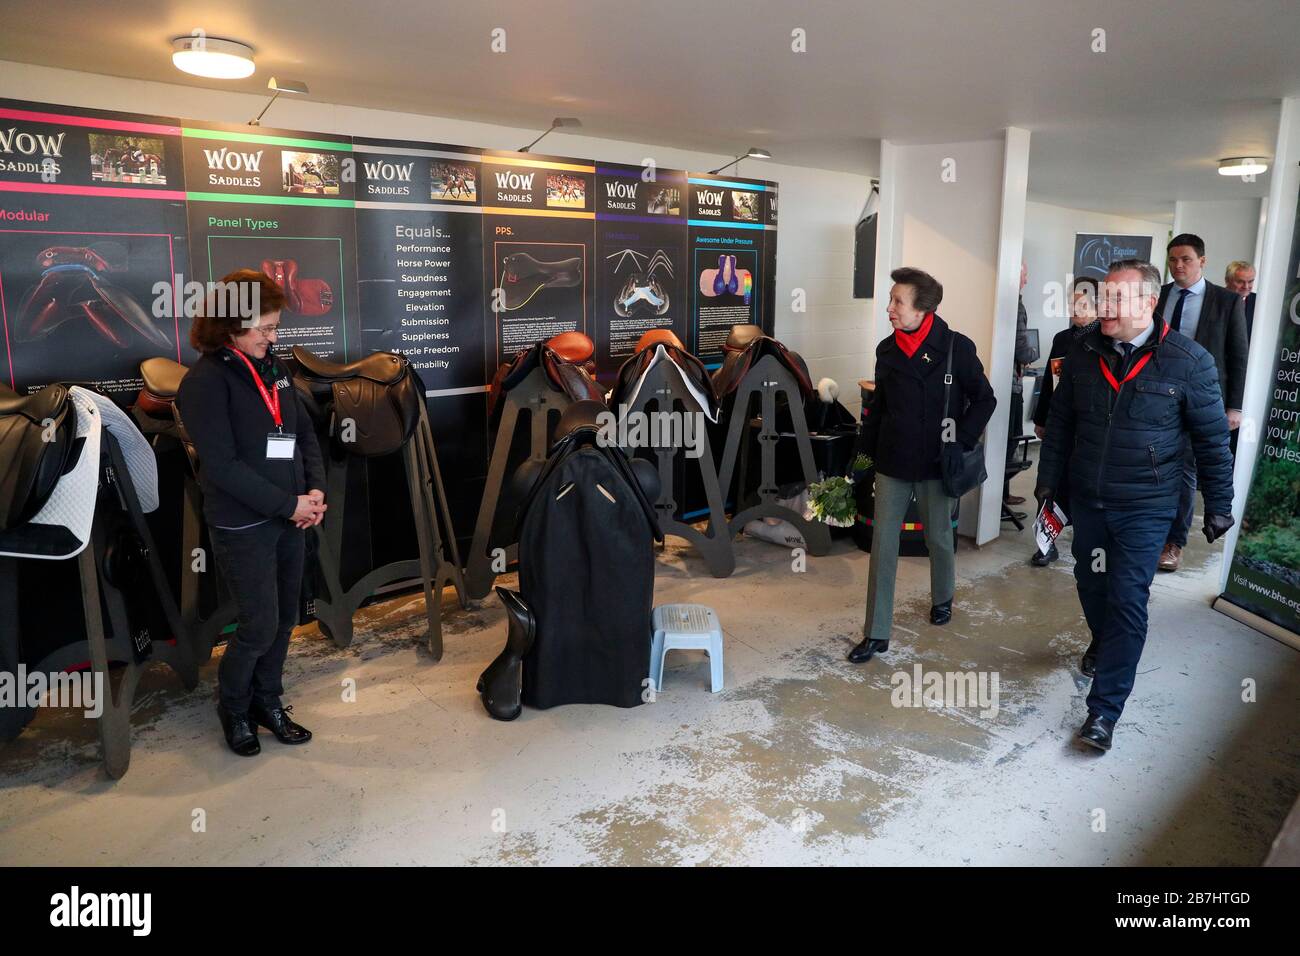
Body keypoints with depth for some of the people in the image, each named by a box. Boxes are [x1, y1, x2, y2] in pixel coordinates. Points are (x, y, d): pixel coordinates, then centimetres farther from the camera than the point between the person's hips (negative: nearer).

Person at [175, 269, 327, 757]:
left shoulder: (272, 367, 6)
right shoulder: (205, 382, -14)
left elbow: (304, 431, 11)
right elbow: (222, 466, -18)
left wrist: (315, 489, -5)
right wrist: (289, 504, -17)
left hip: (289, 519, 6)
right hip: (243, 526, -6)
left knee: (284, 619, 14)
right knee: (260, 627, 1)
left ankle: (268, 701, 33)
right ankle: (233, 707, 28)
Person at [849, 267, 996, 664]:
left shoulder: (956, 348, -11)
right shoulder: (887, 350, 2)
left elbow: (984, 400, -3)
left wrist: (963, 440, -13)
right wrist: (867, 449, 8)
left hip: (935, 465, -3)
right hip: (892, 463, 3)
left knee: (938, 537, 16)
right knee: (882, 545, 0)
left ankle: (942, 598, 46)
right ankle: (876, 633, 7)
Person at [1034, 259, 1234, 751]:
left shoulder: (1188, 360, -12)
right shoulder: (1084, 351, -2)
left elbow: (1212, 439, -5)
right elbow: (1060, 421, 8)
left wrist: (1218, 505, -1)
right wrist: (1048, 479, 9)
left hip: (1145, 507, -4)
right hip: (1086, 498, 4)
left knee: (1127, 600, -3)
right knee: (1090, 582, 19)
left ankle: (1104, 708, 5)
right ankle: (1102, 642, 50)